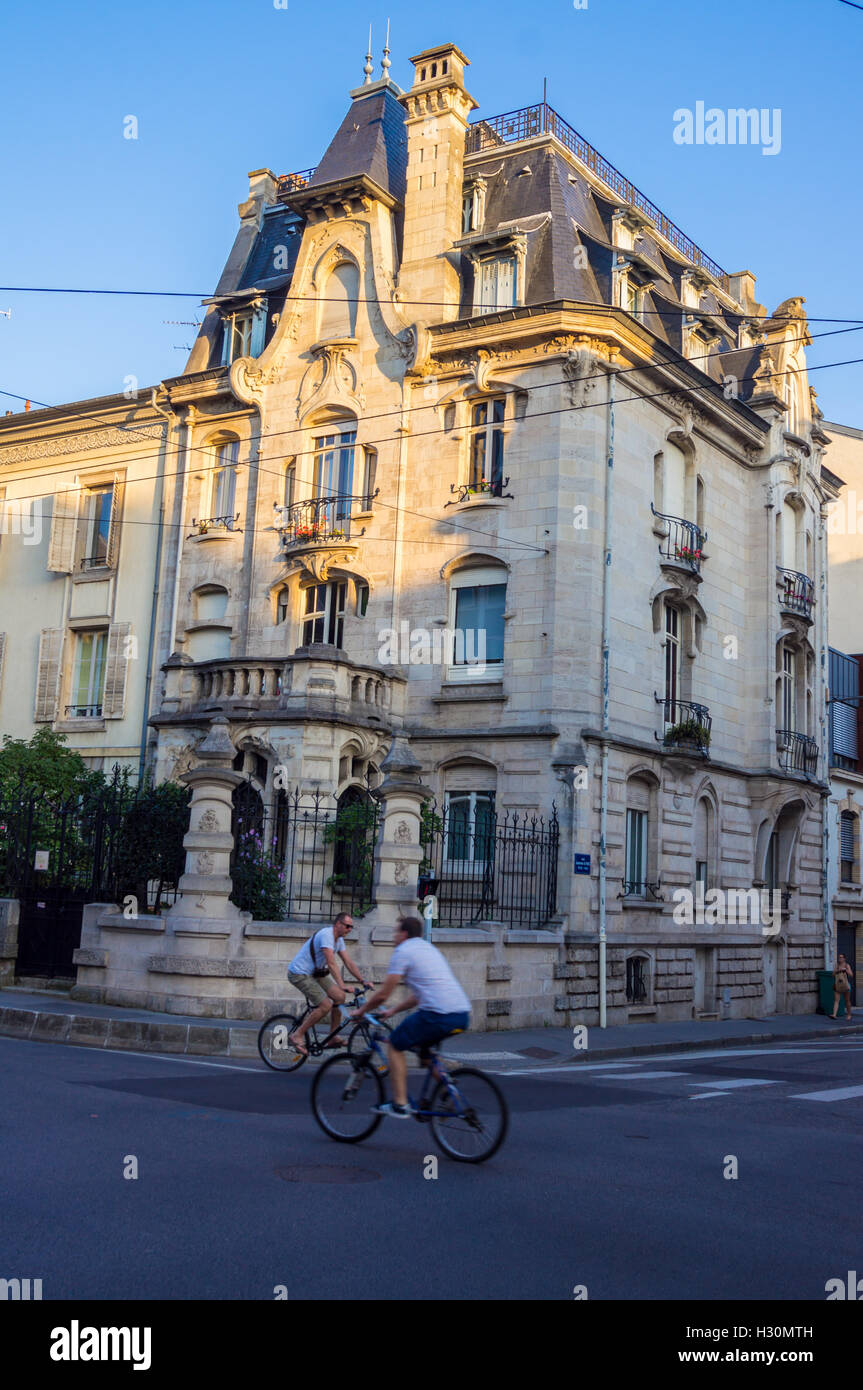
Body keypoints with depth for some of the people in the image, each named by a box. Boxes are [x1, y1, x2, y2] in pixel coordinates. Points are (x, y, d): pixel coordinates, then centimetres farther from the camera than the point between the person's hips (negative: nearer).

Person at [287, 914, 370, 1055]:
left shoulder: (339, 940, 7)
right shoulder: (326, 935, -24)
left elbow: (349, 963, 10)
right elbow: (331, 964, -32)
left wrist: (363, 981, 1)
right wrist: (342, 985, -38)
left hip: (314, 973, 9)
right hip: (299, 974, -9)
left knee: (340, 996, -2)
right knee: (325, 1005, -18)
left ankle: (332, 1038, 6)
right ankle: (297, 1035, -6)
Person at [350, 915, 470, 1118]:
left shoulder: (403, 951, 2)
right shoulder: (429, 948, 27)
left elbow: (382, 995, 2)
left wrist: (361, 1011, 18)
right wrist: (393, 1011, 39)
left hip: (438, 1014, -8)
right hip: (463, 1015, 8)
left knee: (395, 1045, 10)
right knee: (422, 1044, 31)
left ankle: (400, 1105, 6)